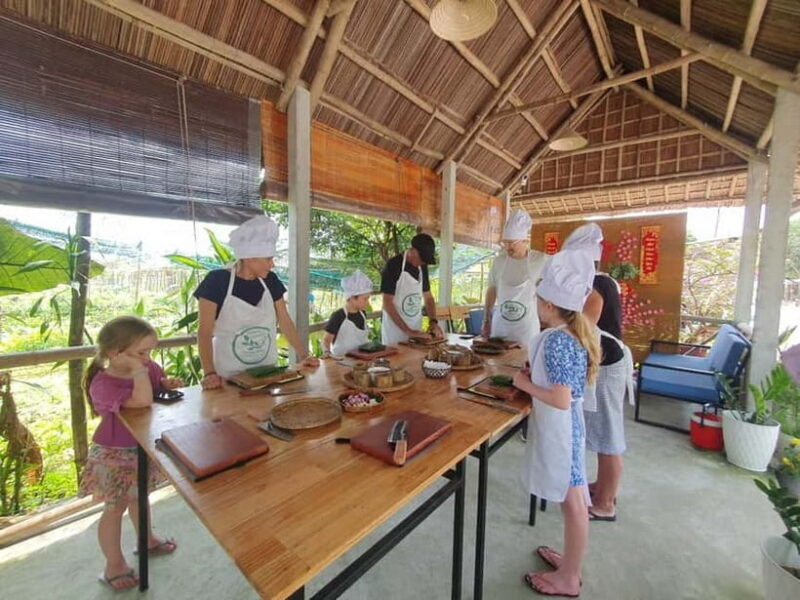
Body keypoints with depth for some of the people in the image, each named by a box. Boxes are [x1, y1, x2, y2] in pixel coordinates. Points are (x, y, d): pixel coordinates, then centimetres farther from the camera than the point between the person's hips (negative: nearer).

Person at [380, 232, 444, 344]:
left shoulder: (422, 267, 4)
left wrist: (433, 321, -5)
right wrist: (408, 331, -21)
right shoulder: (393, 265, -15)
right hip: (395, 330, -6)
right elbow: (387, 303, -18)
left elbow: (428, 297, 11)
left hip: (416, 329, 6)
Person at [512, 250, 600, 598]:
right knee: (573, 501, 24)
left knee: (572, 503, 10)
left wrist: (526, 385, -16)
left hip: (559, 428, -9)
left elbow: (561, 400, -28)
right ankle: (570, 560, 45)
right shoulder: (573, 332, 3)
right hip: (564, 426, 9)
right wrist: (534, 375, 6)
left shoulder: (556, 340, -26)